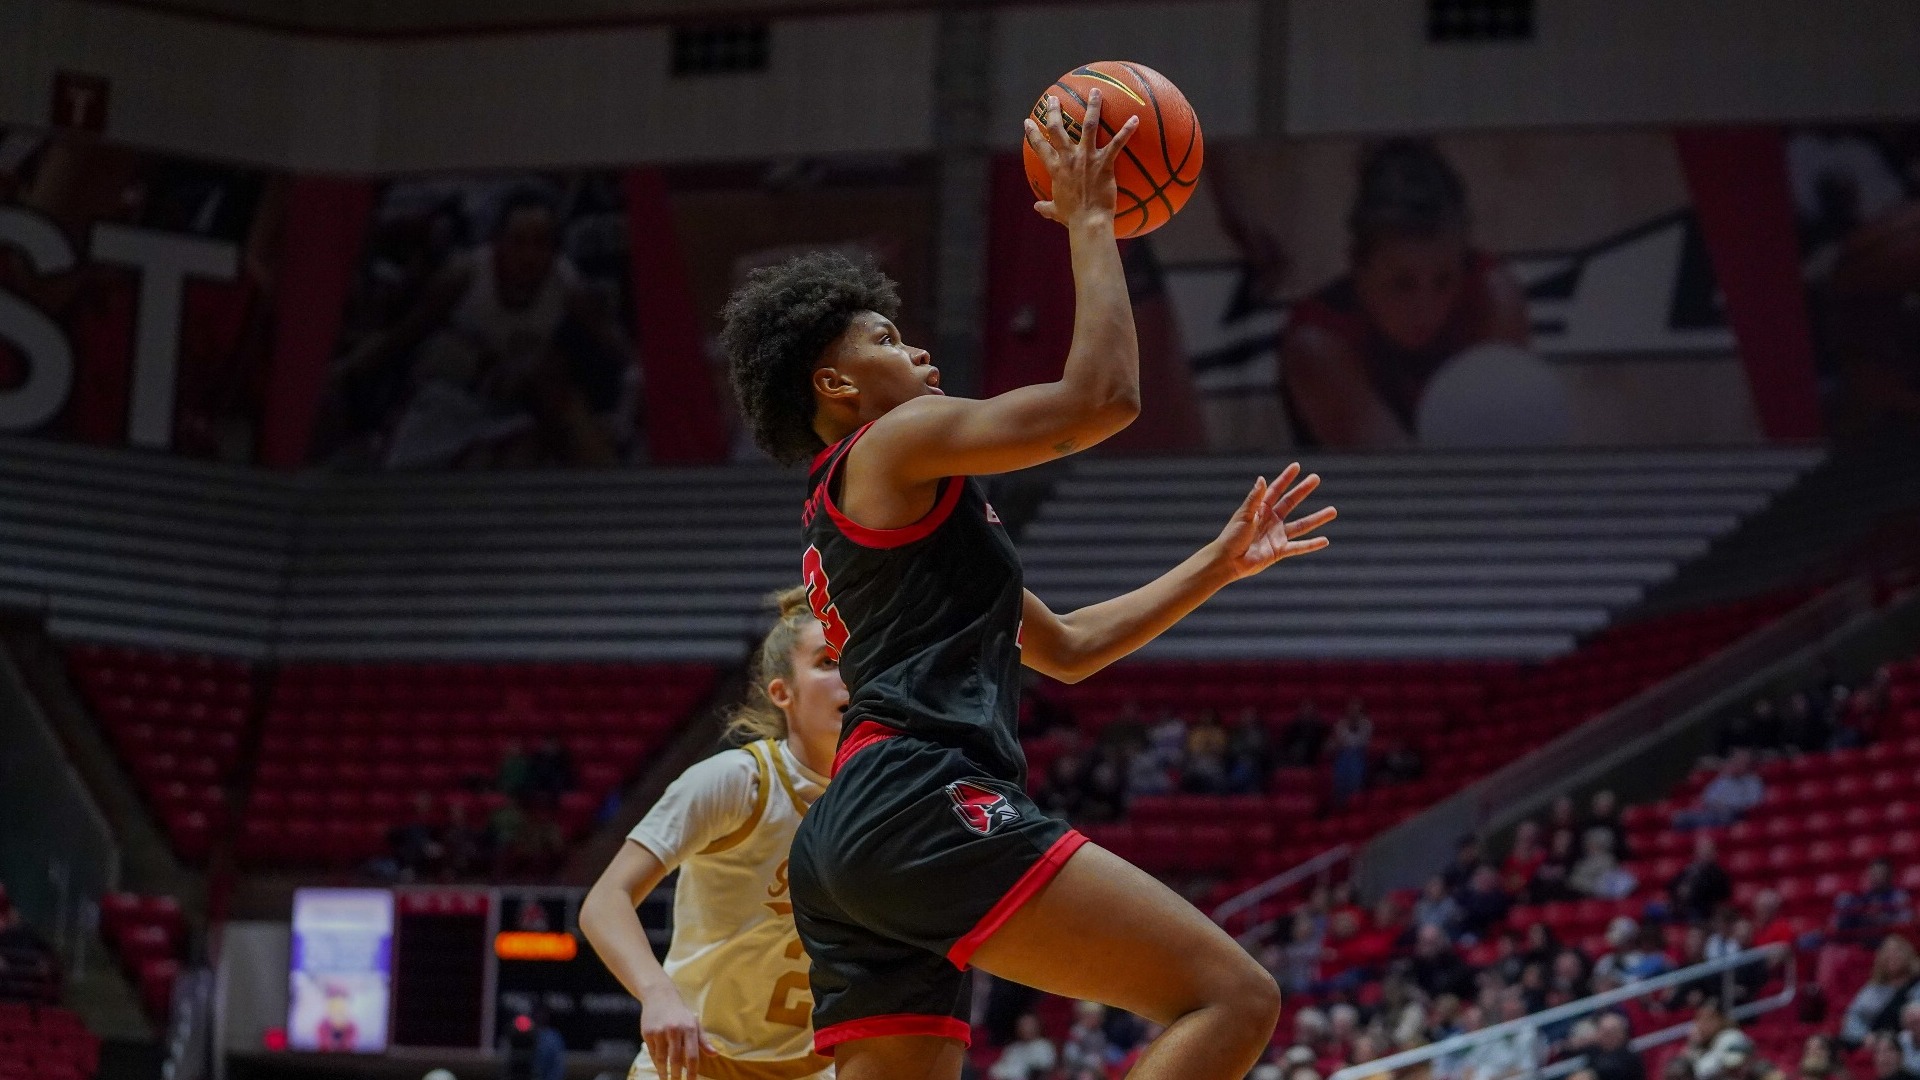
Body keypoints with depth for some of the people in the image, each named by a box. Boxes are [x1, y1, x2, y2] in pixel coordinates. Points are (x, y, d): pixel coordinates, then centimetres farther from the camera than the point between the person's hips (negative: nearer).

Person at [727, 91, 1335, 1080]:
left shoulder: (853, 514, 32)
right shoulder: (895, 444, 4)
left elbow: (1068, 648, 35)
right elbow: (1102, 397, -6)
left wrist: (1221, 564, 32)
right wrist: (1089, 221, 5)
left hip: (846, 847, 10)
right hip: (922, 807, -10)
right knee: (1232, 997, -15)